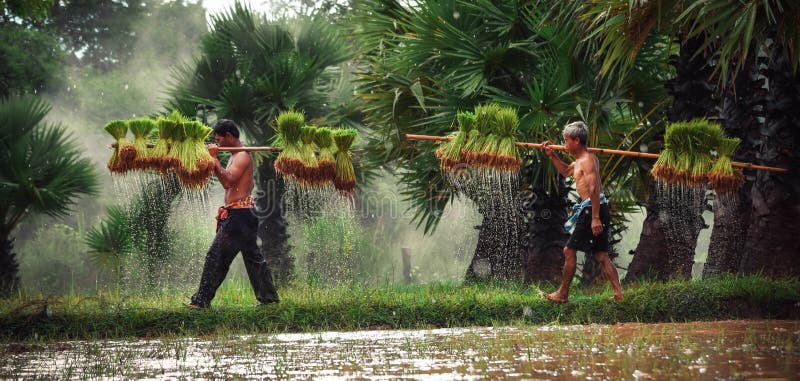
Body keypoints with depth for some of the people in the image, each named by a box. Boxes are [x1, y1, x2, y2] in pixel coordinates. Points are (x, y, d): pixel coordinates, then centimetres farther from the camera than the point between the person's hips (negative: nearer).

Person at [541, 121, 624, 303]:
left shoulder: (587, 160, -13)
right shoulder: (580, 160, 19)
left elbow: (594, 189, -23)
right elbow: (566, 171, 39)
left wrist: (595, 218, -28)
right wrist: (552, 155, 25)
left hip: (592, 208, -10)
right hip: (598, 209, 10)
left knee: (570, 250, -2)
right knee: (601, 255, 10)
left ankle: (562, 294, 4)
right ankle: (618, 293, 8)